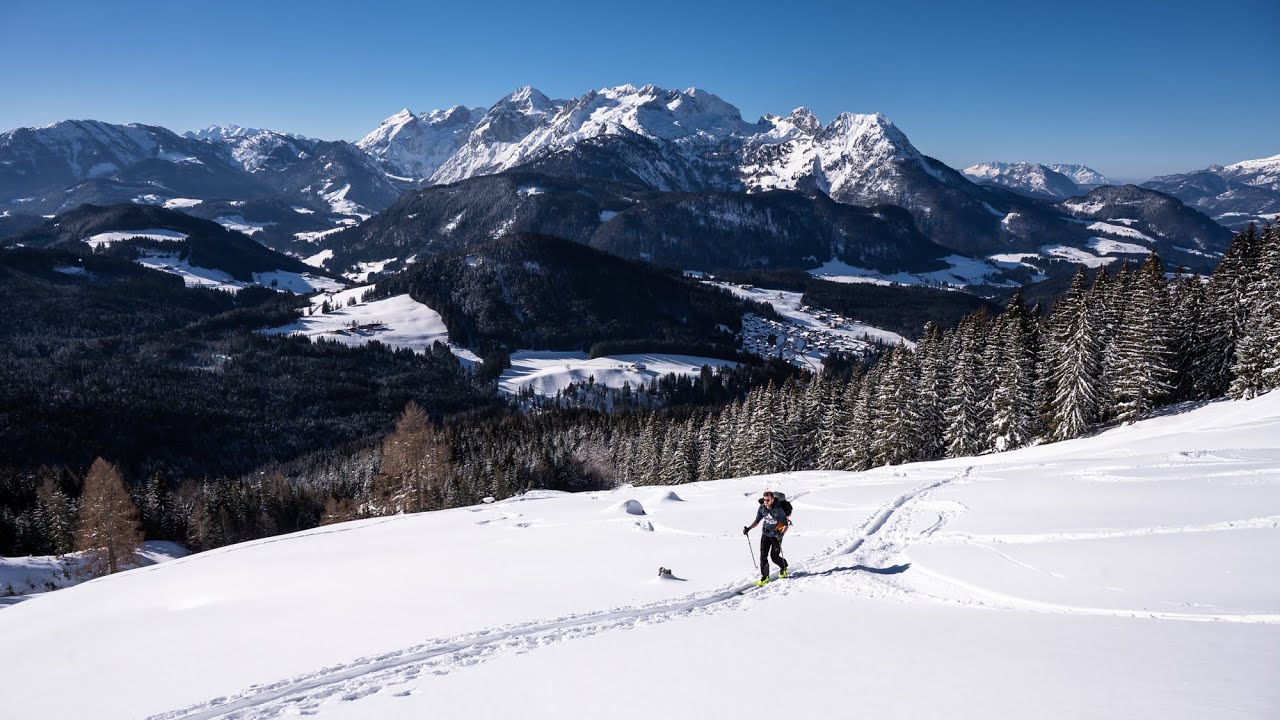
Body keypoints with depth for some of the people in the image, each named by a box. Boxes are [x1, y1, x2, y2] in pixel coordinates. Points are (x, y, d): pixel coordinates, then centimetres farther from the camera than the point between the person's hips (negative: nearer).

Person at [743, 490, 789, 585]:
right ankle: (764, 577, 6)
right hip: (766, 534, 4)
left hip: (776, 535, -4)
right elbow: (757, 521, 4)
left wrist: (781, 534, -35)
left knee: (774, 557, -2)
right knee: (763, 555, -6)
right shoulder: (762, 508, -10)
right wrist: (748, 528, -10)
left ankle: (784, 566, 32)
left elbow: (786, 525, -18)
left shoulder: (778, 510, -24)